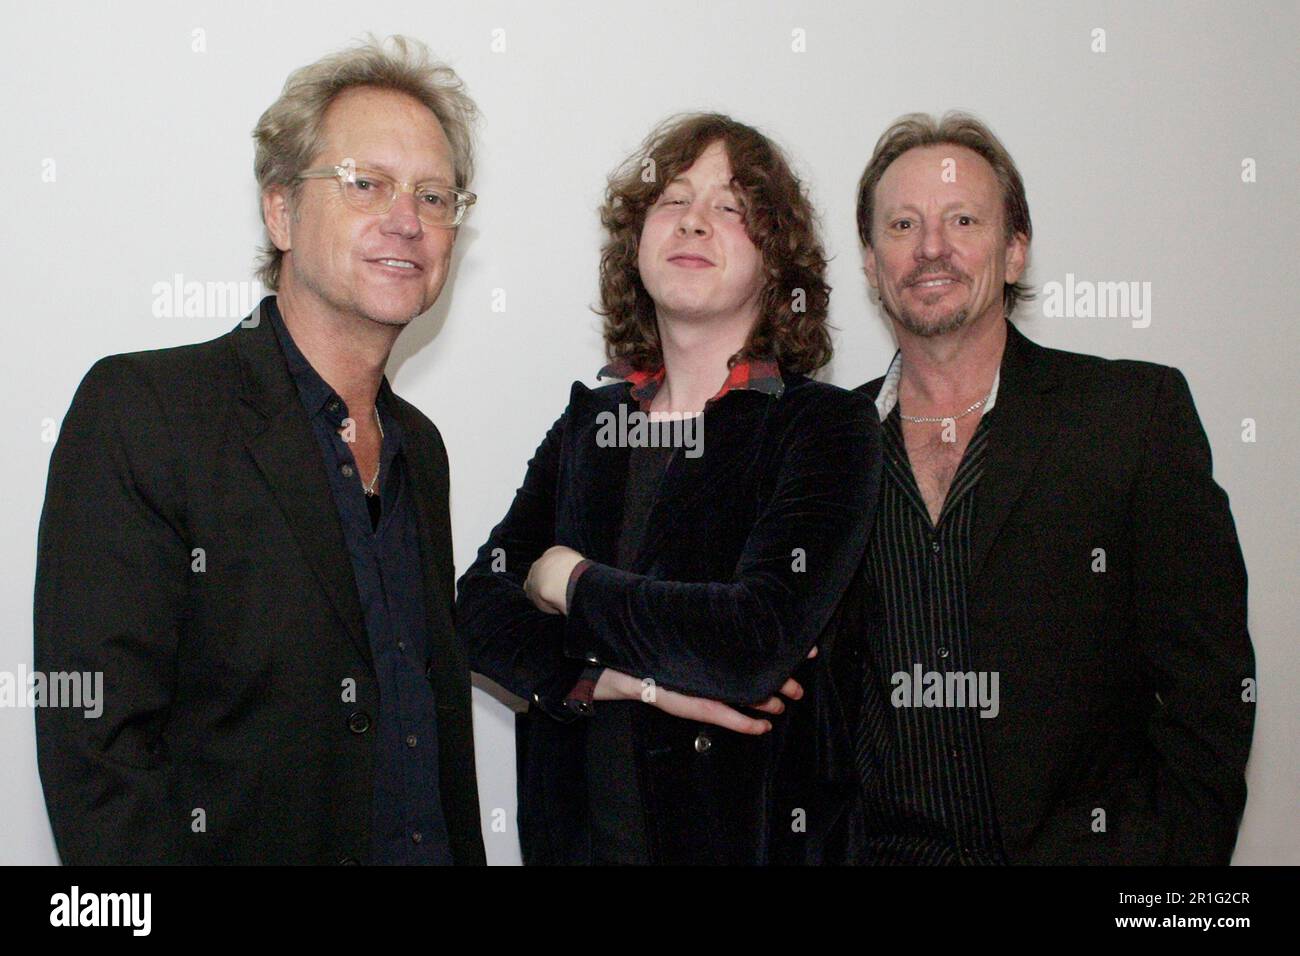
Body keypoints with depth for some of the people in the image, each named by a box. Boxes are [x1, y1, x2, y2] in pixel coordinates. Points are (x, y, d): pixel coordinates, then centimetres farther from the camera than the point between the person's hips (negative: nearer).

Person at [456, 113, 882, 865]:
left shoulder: (828, 428, -10)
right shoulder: (588, 423, 4)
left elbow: (757, 644, -23)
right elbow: (482, 609, -2)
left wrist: (572, 583, -10)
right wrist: (623, 680, -18)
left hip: (751, 830, -3)